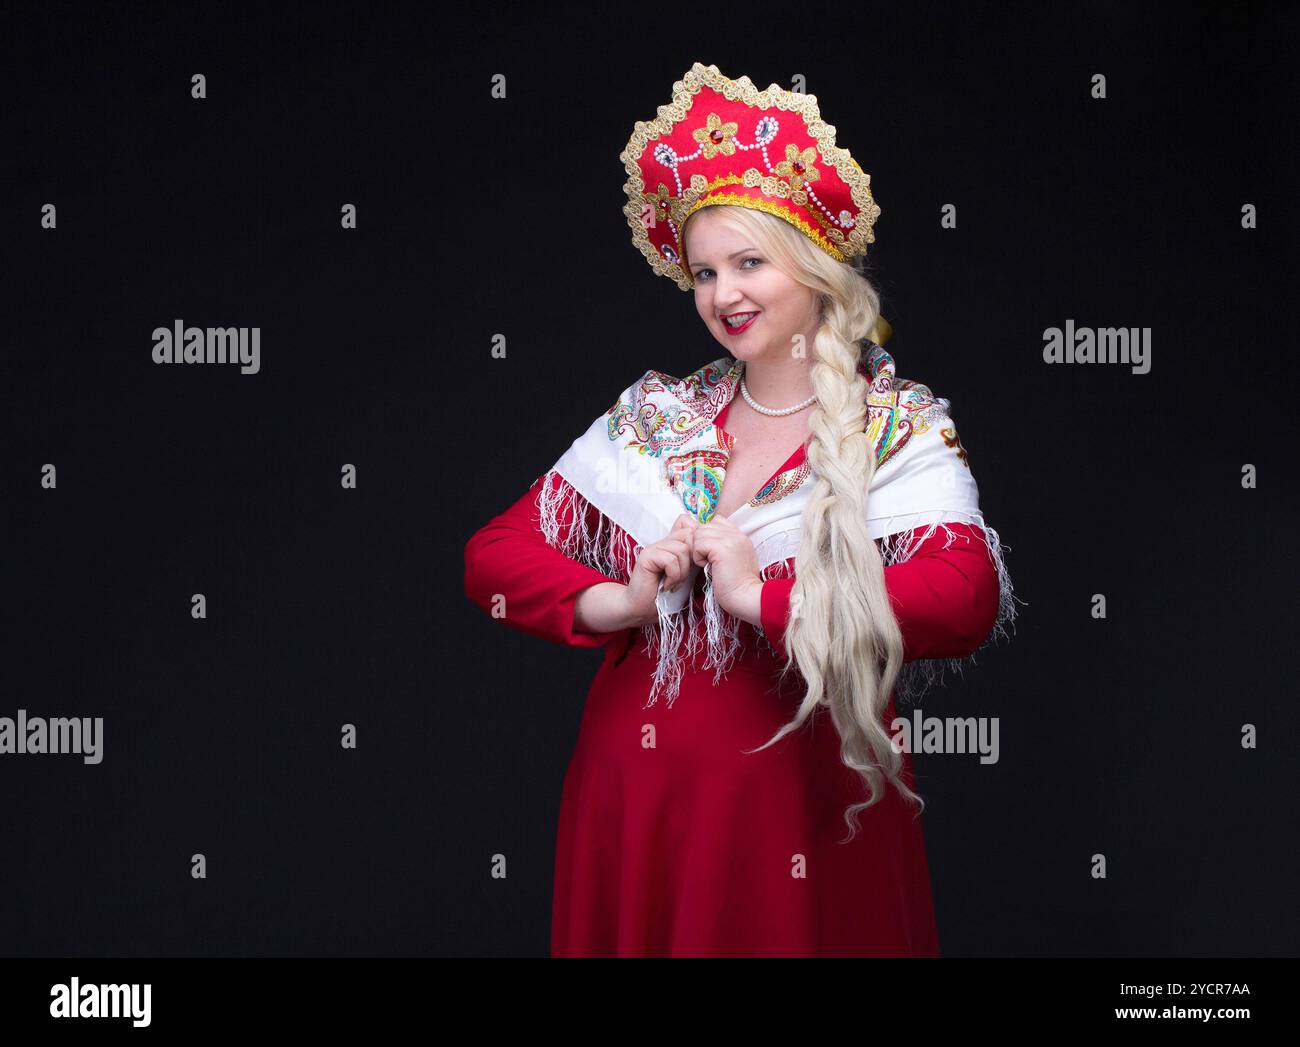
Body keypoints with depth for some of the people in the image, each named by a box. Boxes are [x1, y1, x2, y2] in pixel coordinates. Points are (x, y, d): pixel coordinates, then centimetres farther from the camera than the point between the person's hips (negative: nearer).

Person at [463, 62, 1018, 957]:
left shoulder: (902, 434, -5)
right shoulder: (653, 417, 8)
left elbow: (968, 601, -22)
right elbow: (494, 555, 5)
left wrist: (763, 598, -21)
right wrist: (617, 603, -13)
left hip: (800, 816, -3)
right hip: (633, 805, 4)